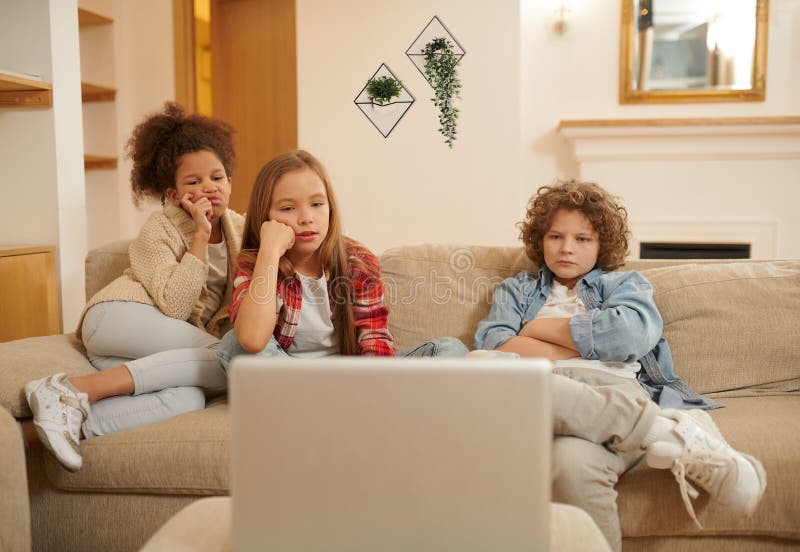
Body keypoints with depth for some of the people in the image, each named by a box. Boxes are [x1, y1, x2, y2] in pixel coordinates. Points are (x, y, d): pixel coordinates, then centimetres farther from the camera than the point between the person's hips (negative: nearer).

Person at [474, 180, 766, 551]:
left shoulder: (624, 284, 27)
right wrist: (590, 344, 2)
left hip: (615, 392, -2)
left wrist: (540, 328, 9)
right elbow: (492, 346, 10)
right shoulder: (516, 290, 32)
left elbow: (631, 333, 1)